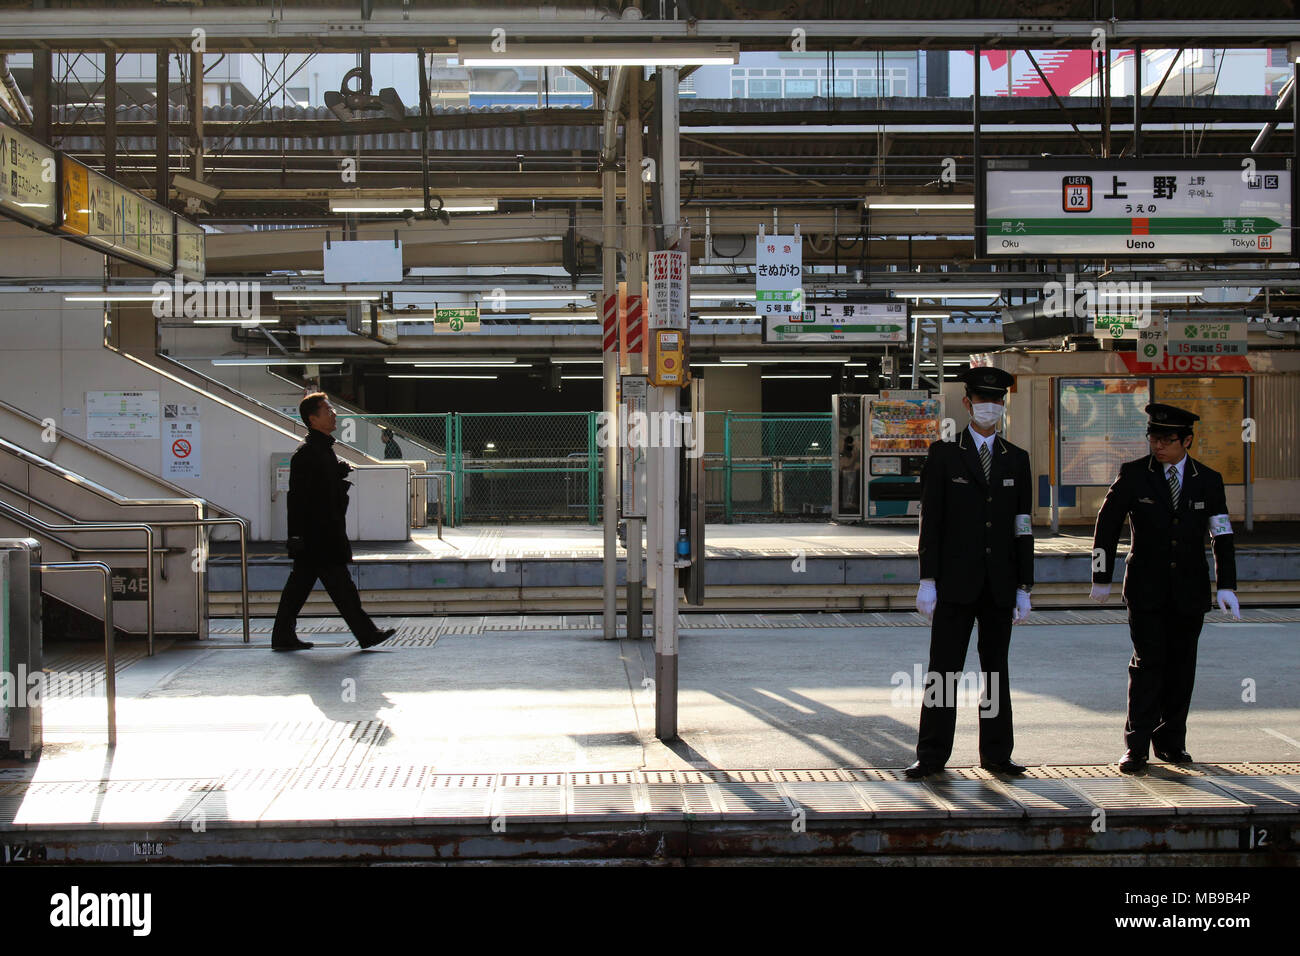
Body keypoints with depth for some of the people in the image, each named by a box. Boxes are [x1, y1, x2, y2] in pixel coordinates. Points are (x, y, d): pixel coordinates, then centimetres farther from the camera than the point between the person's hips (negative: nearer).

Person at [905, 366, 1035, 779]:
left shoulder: (1017, 459, 10)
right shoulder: (944, 454, 2)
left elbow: (1023, 528, 8)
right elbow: (931, 522, -1)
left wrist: (1024, 588, 4)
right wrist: (927, 581, -7)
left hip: (1000, 585, 3)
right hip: (956, 582, -3)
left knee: (996, 668, 9)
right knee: (944, 668, -2)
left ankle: (996, 753, 17)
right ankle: (932, 756, 3)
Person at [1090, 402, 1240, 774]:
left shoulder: (1209, 481, 3)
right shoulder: (1133, 474, -3)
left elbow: (1223, 537, 3)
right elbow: (1106, 525, 4)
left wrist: (1226, 586, -7)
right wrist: (1102, 579, 4)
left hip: (1189, 591, 2)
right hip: (1145, 589, -2)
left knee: (1181, 665, 6)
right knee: (1147, 662, -8)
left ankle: (1171, 740, 17)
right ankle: (1136, 746, -3)